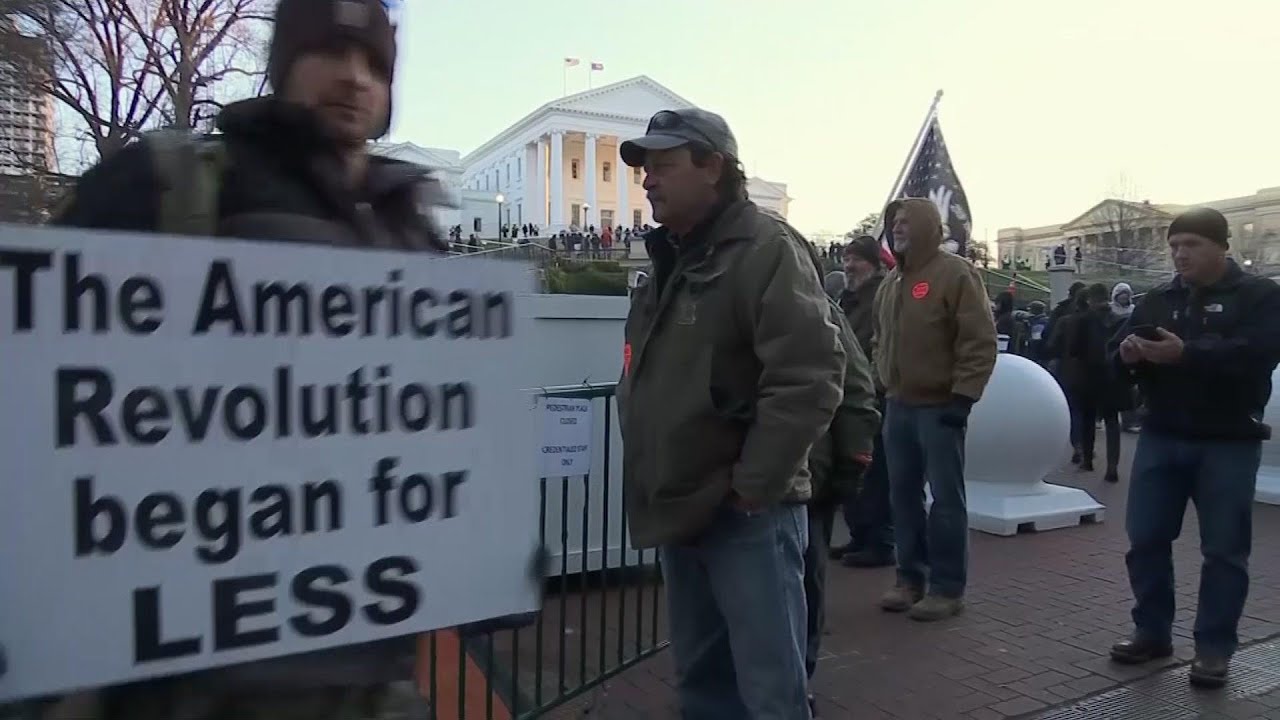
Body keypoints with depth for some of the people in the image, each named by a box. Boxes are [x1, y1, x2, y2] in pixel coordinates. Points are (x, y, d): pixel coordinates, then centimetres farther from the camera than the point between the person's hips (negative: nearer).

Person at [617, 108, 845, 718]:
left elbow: (809, 380, -22)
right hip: (682, 511, 8)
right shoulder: (669, 259, 14)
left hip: (748, 515, -8)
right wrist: (658, 491, 15)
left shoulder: (766, 250, -13)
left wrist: (753, 486, -18)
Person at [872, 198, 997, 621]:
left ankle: (948, 588, 9)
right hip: (898, 406, 7)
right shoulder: (891, 282, 14)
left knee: (946, 499, 0)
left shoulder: (956, 274, -9)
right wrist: (883, 381, 13)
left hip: (939, 407, -7)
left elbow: (981, 342, -14)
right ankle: (911, 578, 21)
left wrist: (962, 397, -18)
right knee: (903, 496, 11)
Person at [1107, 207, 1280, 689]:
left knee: (1224, 549, 3)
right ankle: (1153, 632, 20)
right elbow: (1117, 357, 6)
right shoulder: (1157, 300, 11)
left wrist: (1185, 354, -31)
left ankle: (1214, 648, 14)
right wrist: (1127, 353, -18)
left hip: (1228, 442, -4)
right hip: (1161, 437, 4)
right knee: (1145, 538, 5)